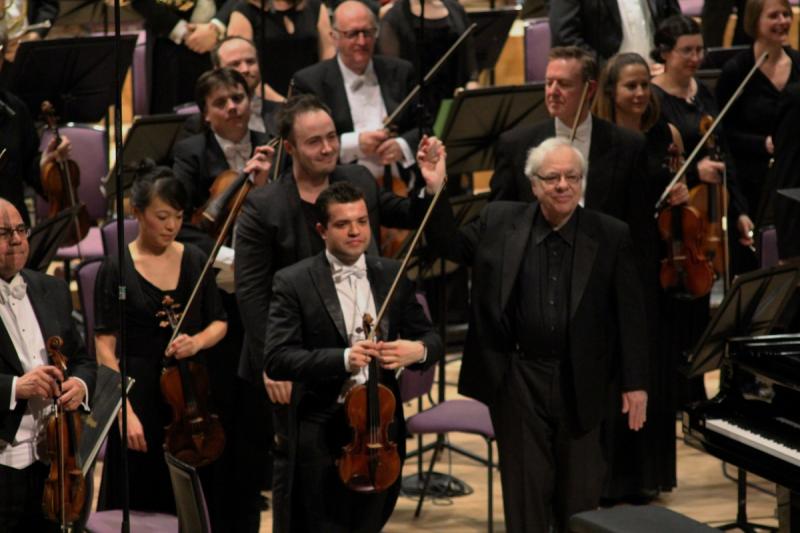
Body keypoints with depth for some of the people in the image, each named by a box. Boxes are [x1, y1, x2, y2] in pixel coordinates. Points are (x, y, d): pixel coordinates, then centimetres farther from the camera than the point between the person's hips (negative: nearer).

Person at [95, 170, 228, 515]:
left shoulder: (195, 261, 5)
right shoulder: (117, 270, -7)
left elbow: (219, 322, 15)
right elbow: (105, 347, -9)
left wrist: (198, 341, -8)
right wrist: (126, 411, -17)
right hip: (140, 395, -4)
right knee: (137, 503, 2)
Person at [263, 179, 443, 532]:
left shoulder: (392, 276, 8)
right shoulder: (293, 282, -5)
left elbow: (431, 339, 11)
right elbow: (276, 359, -14)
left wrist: (418, 350, -15)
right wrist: (342, 359, -27)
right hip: (322, 437, -4)